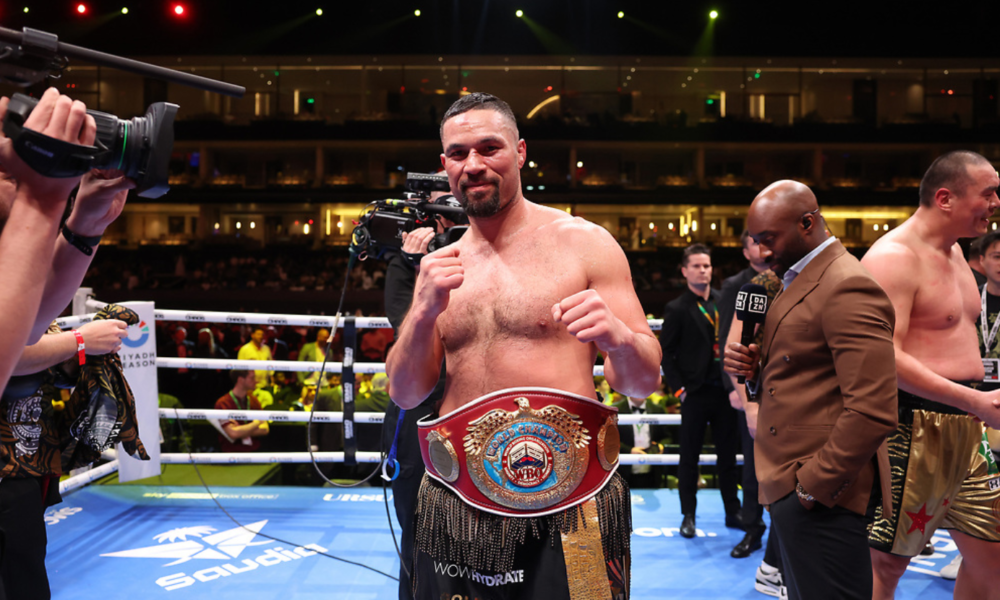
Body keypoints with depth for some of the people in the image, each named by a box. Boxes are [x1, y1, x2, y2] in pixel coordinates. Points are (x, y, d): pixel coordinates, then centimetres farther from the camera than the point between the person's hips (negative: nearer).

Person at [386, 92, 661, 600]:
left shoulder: (584, 243, -3)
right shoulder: (439, 267, 8)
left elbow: (644, 382, -3)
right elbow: (405, 395, 4)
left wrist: (619, 339, -25)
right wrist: (425, 312, -13)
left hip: (567, 508, -3)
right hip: (455, 511, 3)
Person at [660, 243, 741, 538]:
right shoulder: (676, 309, -4)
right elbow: (666, 353, -3)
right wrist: (679, 388, -9)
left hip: (724, 390, 3)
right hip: (695, 393, -3)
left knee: (728, 455, 12)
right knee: (689, 457, 7)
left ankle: (733, 512, 24)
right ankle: (688, 516, 18)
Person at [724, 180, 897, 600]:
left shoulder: (848, 288, -17)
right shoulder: (796, 281, 14)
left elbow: (874, 413, -24)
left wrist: (813, 486, -19)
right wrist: (756, 368, 3)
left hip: (822, 495, -10)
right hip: (792, 487, 10)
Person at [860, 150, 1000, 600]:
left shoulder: (954, 251, 15)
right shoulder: (893, 257, -16)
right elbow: (885, 357, -25)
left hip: (963, 427, 10)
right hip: (913, 427, -9)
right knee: (886, 562, 0)